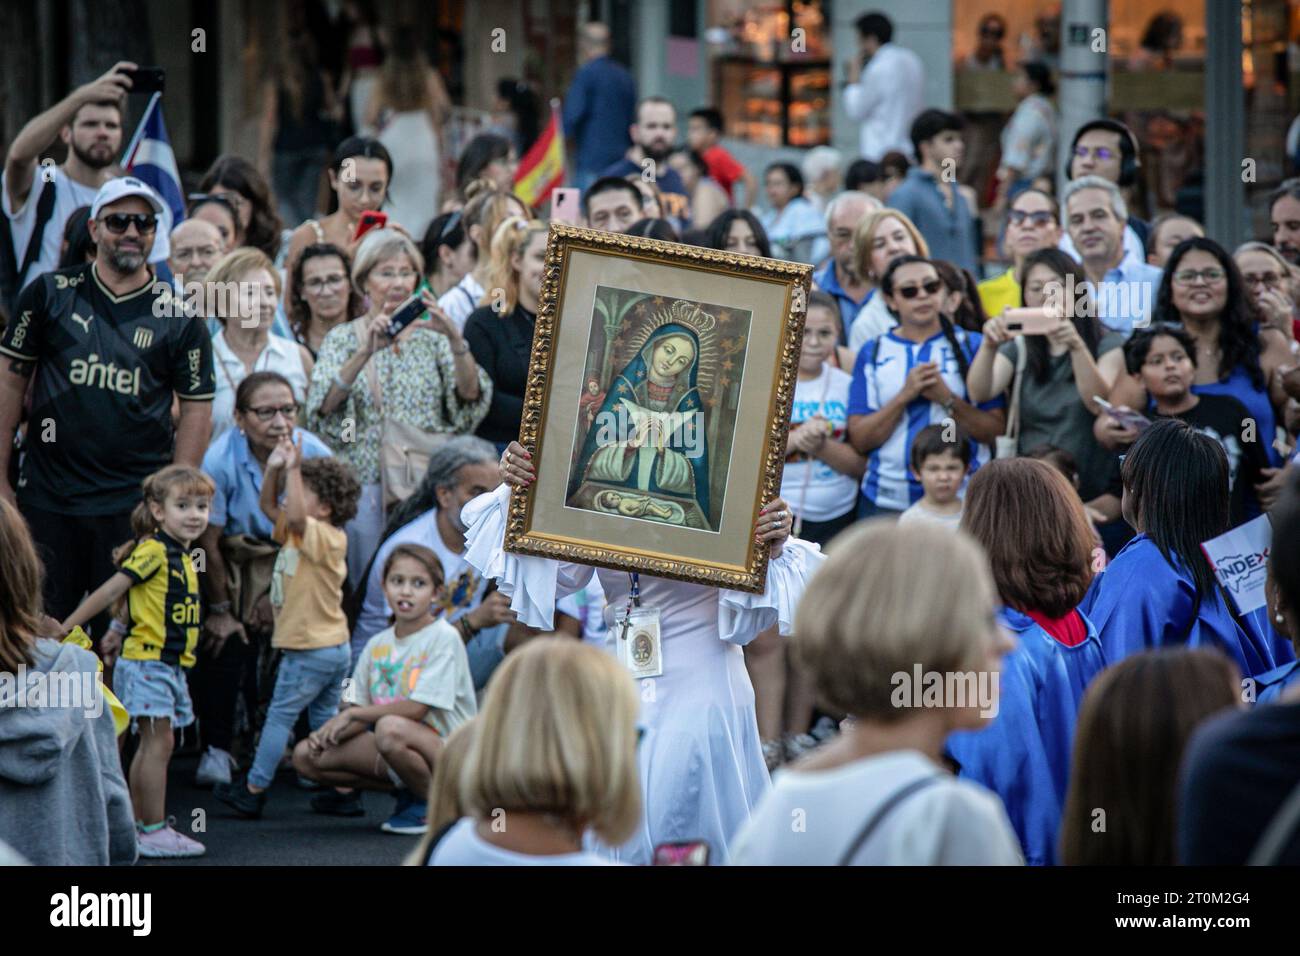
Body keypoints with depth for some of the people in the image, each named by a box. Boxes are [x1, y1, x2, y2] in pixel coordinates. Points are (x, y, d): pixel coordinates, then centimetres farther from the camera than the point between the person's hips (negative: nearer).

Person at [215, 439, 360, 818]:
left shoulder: (324, 537, -18)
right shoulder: (299, 532, 10)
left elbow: (296, 516, -38)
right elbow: (270, 506, 15)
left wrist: (293, 469, -34)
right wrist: (274, 469, -1)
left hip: (310, 651, -10)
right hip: (335, 647, 10)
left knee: (280, 716, -3)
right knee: (325, 719, 14)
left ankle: (253, 790, 1)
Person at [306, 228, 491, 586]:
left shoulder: (431, 335, 9)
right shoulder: (343, 339, 7)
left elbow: (470, 395, -5)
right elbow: (322, 406, -10)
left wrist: (455, 338, -22)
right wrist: (367, 352, -23)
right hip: (367, 485, -1)